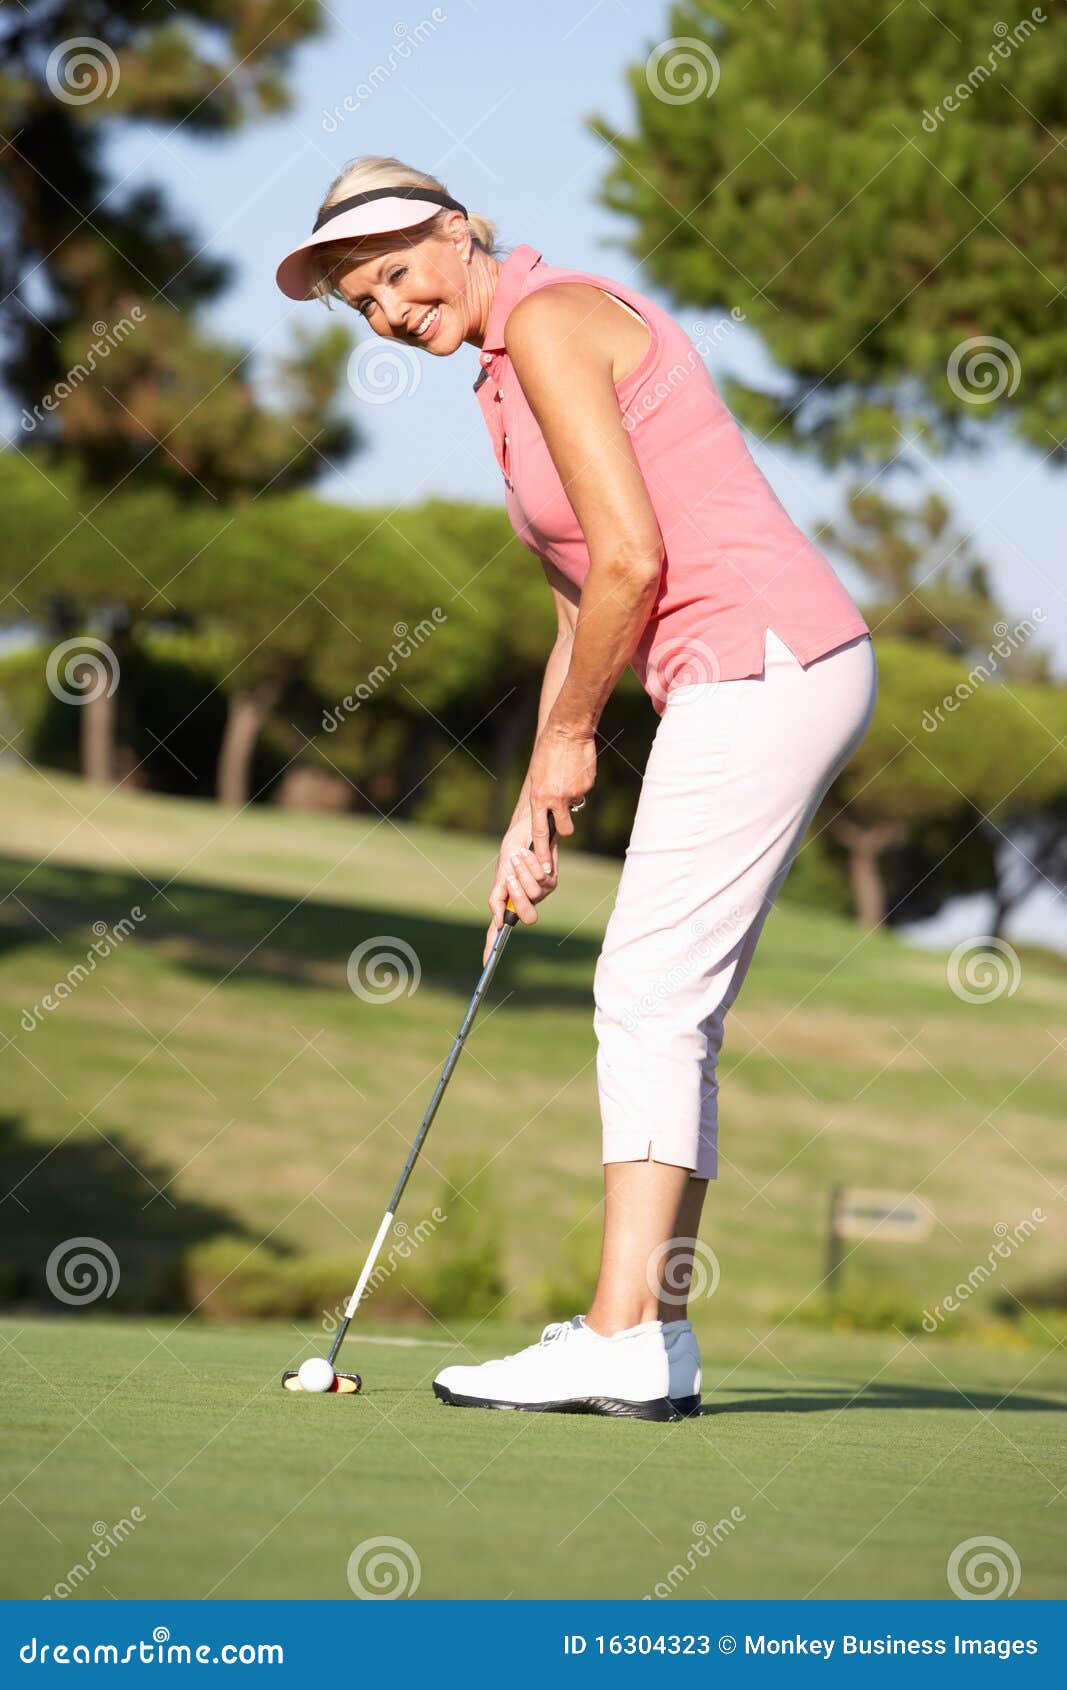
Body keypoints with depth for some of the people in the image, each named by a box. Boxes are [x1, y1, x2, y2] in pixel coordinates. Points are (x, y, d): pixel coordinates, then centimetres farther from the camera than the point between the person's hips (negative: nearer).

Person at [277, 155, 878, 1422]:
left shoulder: (552, 320, -10)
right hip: (766, 682, 10)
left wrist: (571, 736, -2)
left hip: (758, 664, -10)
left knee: (650, 997, -11)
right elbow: (583, 611, 23)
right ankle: (656, 1338, 13)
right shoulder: (513, 377, 20)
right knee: (670, 1011, 10)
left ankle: (620, 1339, -13)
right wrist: (533, 817, 20)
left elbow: (632, 558, -15)